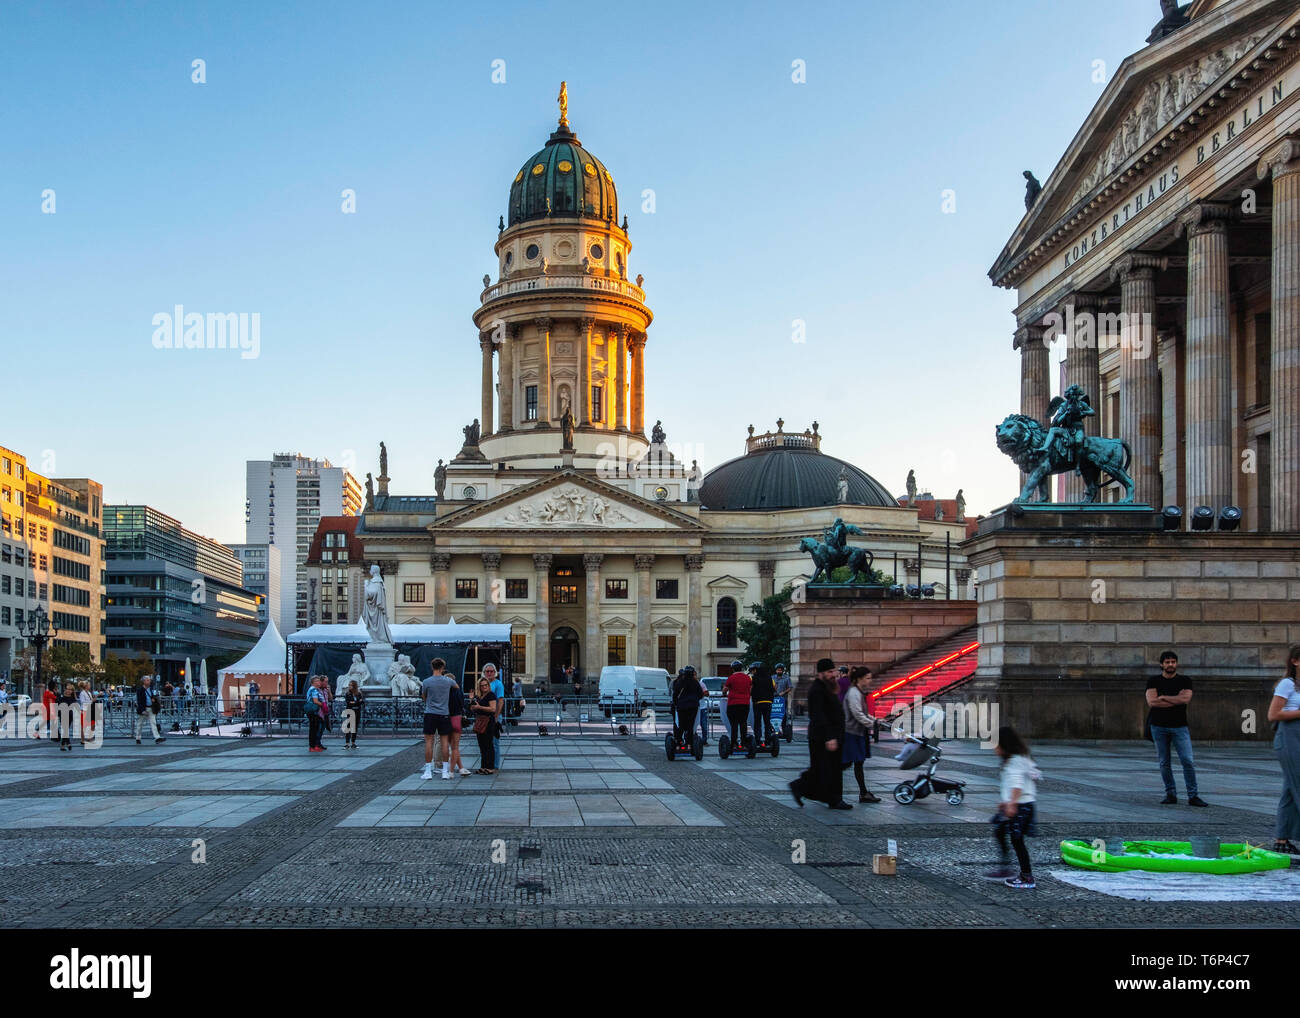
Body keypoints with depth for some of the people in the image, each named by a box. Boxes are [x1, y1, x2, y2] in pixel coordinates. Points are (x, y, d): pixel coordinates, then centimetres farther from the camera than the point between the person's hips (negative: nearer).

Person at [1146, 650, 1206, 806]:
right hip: (1159, 727, 1)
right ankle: (1170, 794, 13)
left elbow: (1186, 699, -13)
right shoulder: (1154, 682, 5)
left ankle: (1192, 796, -5)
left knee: (1187, 761, -8)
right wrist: (1176, 700, -10)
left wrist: (1163, 697, -8)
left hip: (1179, 727, -1)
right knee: (1164, 763, 4)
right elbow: (1151, 702, -11)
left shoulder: (1185, 681, 5)